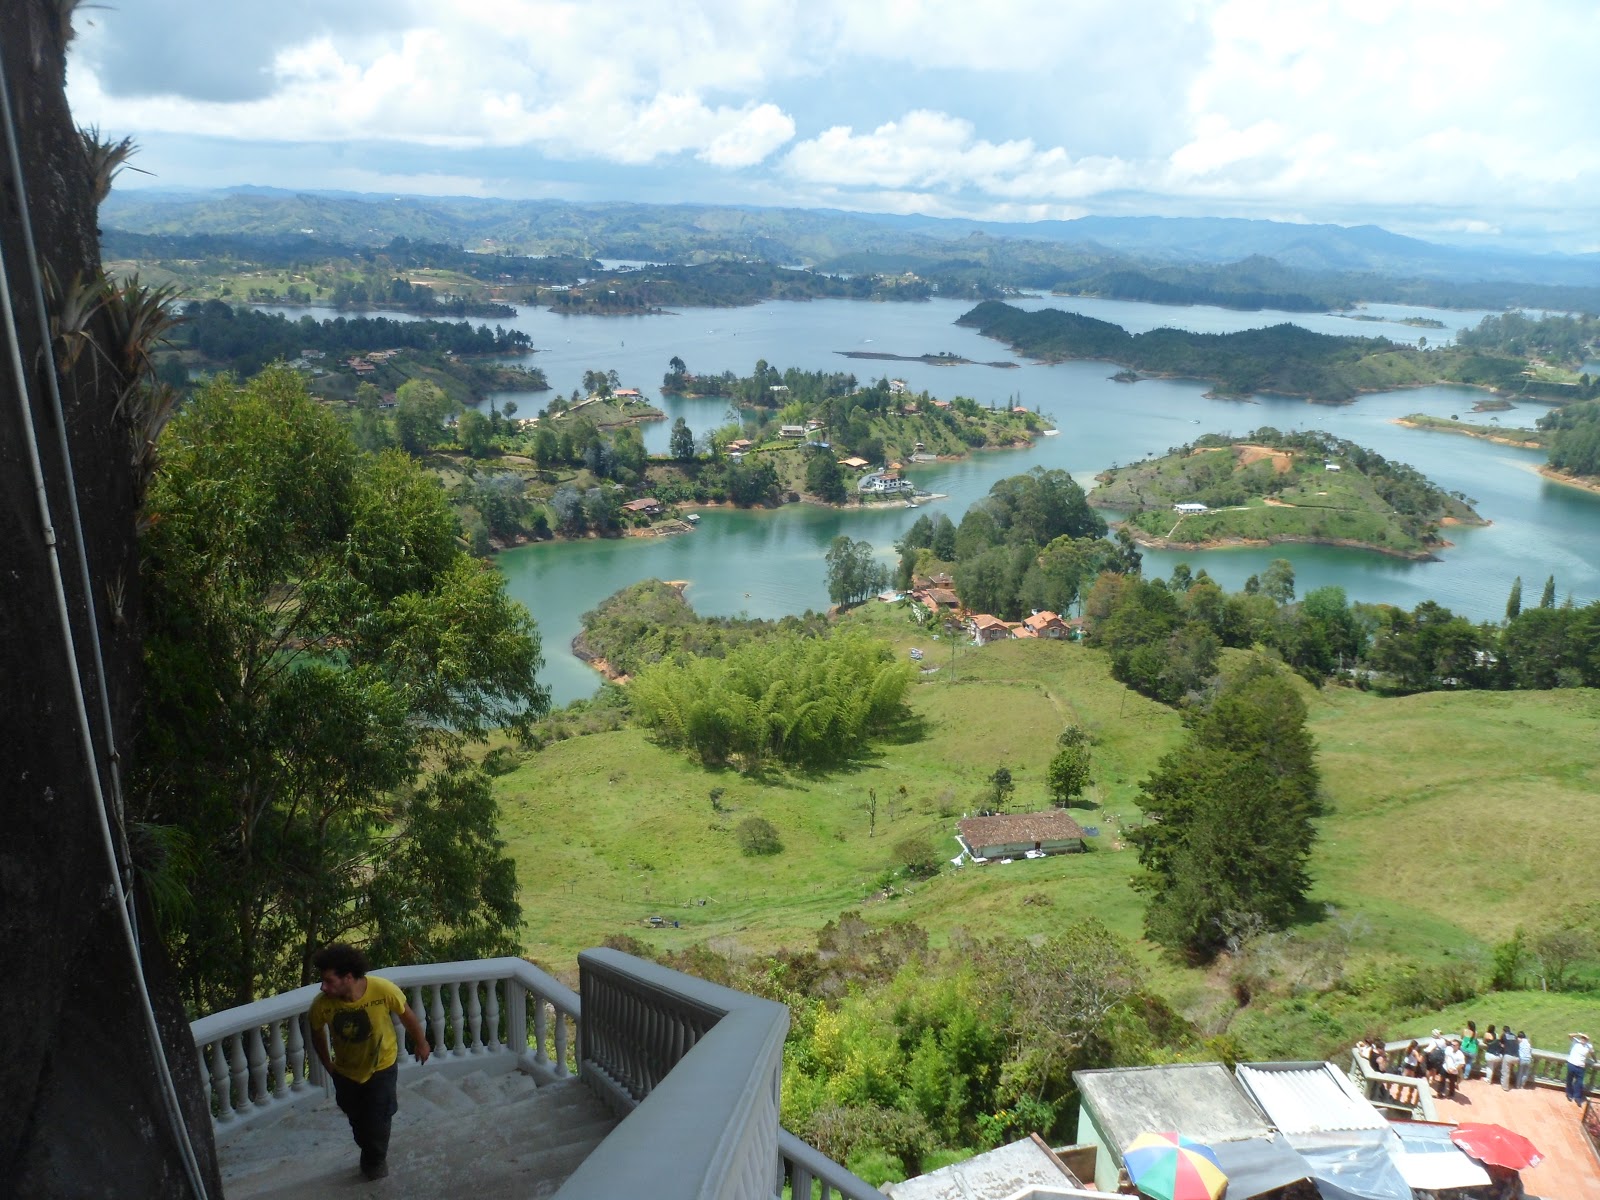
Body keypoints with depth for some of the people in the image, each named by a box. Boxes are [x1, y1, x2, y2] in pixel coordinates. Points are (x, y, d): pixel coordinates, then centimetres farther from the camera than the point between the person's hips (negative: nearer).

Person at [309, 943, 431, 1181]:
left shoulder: (383, 990, -36)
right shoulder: (321, 1005, -31)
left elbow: (406, 1014, -15)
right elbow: (317, 1033, -6)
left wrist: (421, 1043, 1)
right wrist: (327, 1064, 8)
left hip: (381, 1067, -2)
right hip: (346, 1072, 2)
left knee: (377, 1121, 10)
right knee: (357, 1121, 23)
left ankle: (376, 1159, 43)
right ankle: (369, 1155, 55)